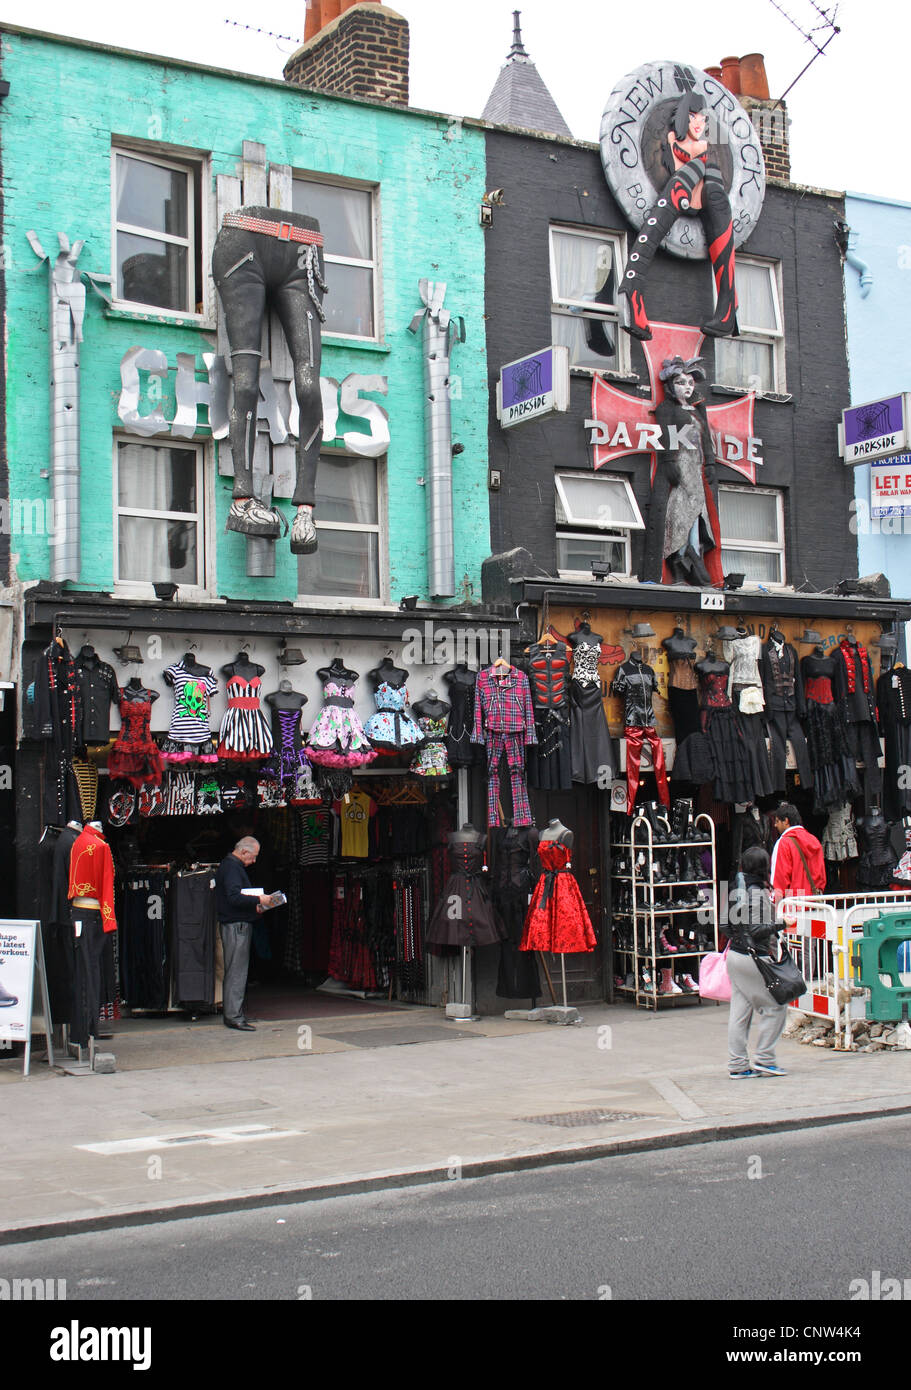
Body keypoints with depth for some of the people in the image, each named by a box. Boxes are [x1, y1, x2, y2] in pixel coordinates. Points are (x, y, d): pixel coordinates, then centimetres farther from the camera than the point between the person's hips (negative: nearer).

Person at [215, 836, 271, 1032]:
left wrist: (254, 906, 14)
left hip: (235, 925, 11)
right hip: (236, 926, -11)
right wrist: (258, 900, -19)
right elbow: (235, 897, -25)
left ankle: (230, 1013, 18)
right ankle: (234, 1016, -9)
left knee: (233, 971, 13)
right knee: (237, 971, -9)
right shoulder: (232, 867, -14)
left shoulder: (230, 865, 19)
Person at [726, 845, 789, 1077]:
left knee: (739, 1011, 9)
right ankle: (763, 1059, 5)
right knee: (775, 1006, 3)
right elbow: (756, 929, -21)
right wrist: (777, 925, -10)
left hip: (735, 954, 9)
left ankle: (737, 1064, 12)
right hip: (753, 957, -9)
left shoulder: (738, 889, 10)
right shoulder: (757, 893, -16)